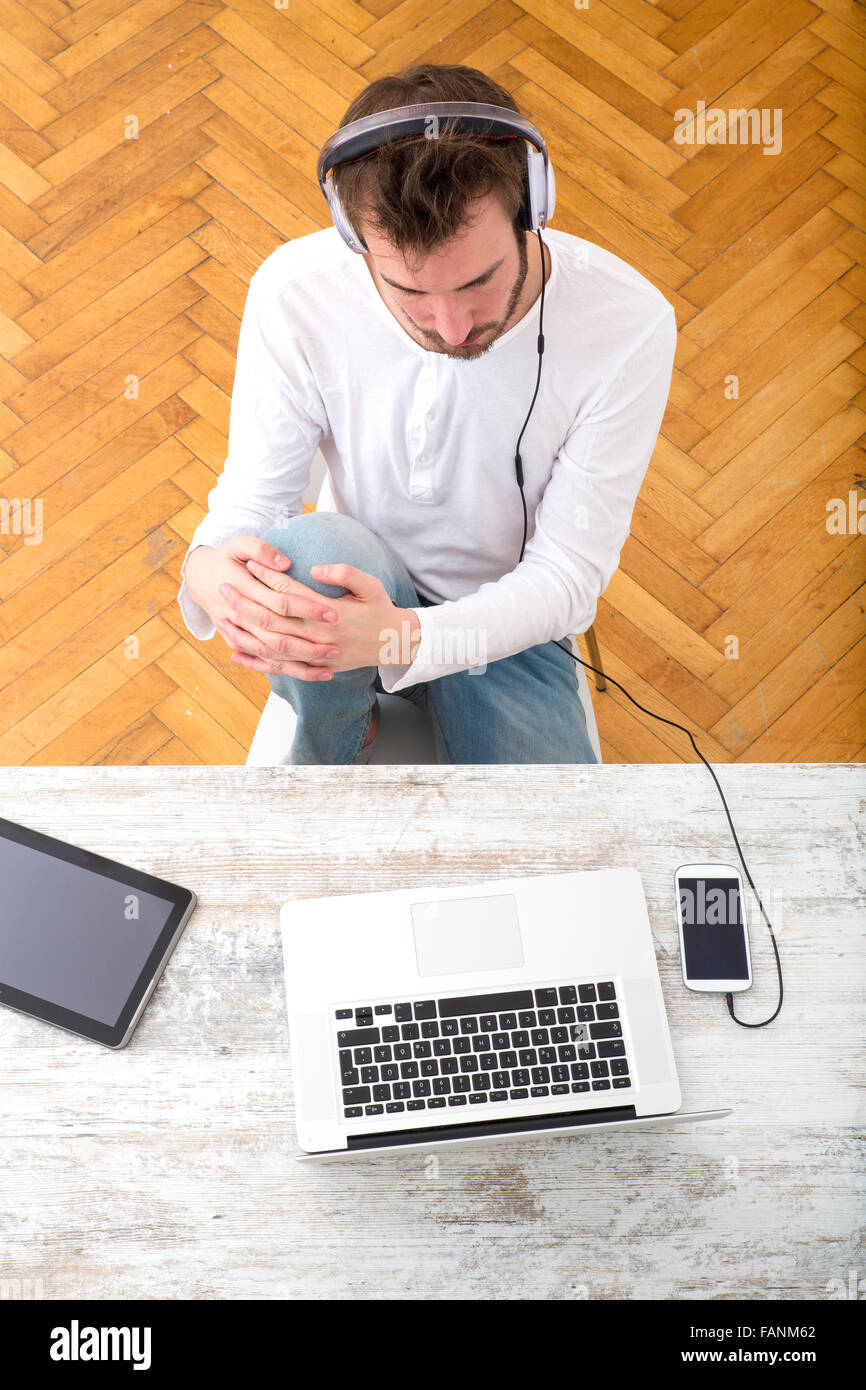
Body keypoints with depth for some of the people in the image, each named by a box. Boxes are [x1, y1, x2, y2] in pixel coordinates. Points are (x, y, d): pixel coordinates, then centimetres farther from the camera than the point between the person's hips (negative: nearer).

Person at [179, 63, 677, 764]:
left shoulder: (627, 325, -23)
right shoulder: (294, 292, -20)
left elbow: (569, 572, -20)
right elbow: (253, 491, -10)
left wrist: (402, 639, -38)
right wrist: (209, 566, -37)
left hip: (507, 625, 0)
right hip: (353, 590, 1)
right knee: (312, 547, -36)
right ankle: (335, 742, -3)